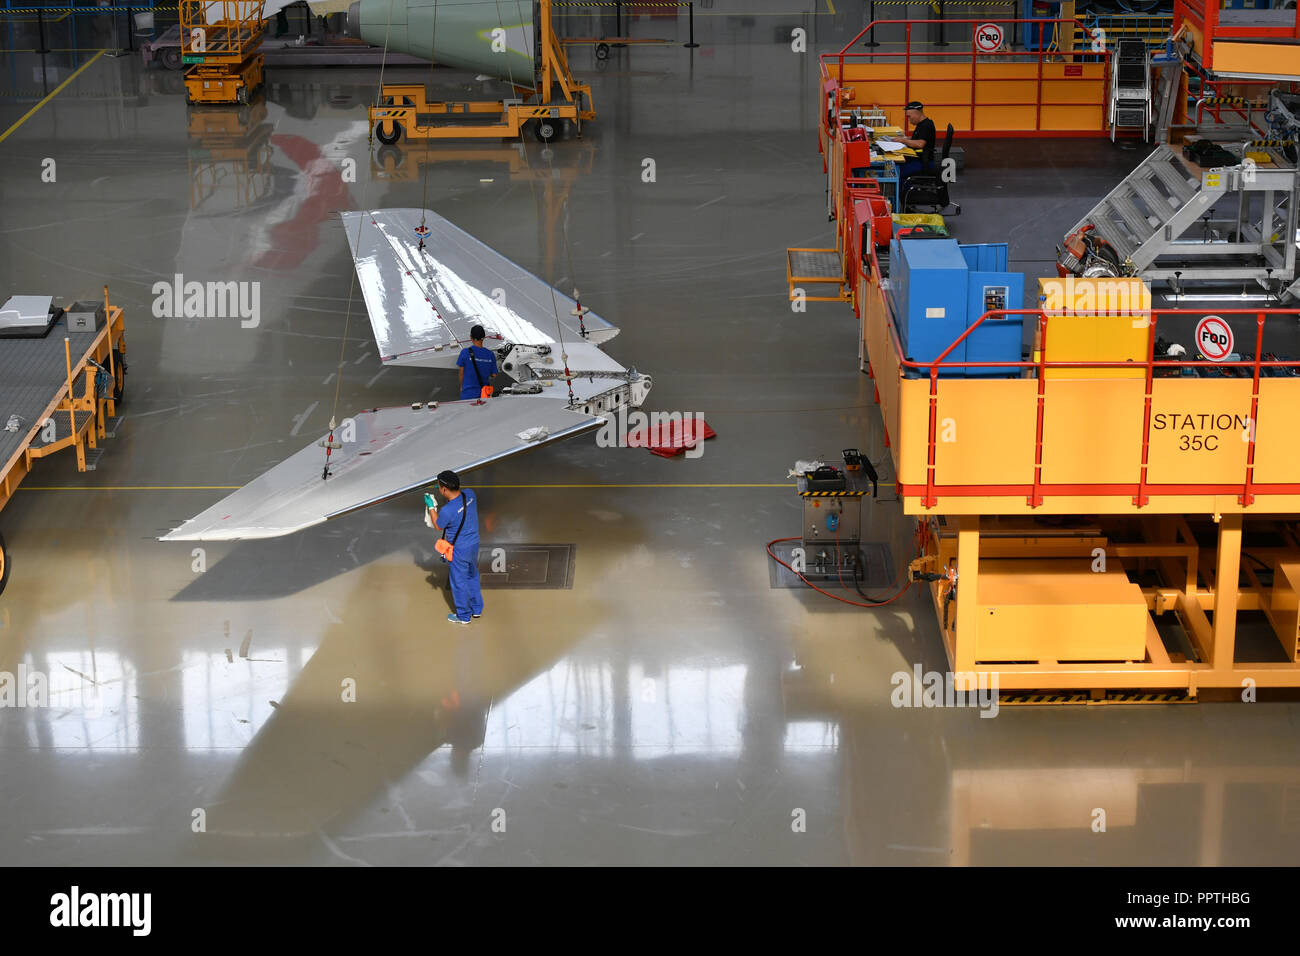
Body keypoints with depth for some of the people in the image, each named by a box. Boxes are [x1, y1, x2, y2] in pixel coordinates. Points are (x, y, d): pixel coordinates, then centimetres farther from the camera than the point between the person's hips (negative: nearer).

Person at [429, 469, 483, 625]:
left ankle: (463, 616, 31)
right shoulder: (470, 494, -14)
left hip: (459, 551, -7)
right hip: (474, 543, 7)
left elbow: (438, 526, -12)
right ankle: (476, 609, 42)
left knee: (459, 583, 14)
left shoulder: (447, 511, -33)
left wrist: (431, 507, -3)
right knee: (472, 577, 27)